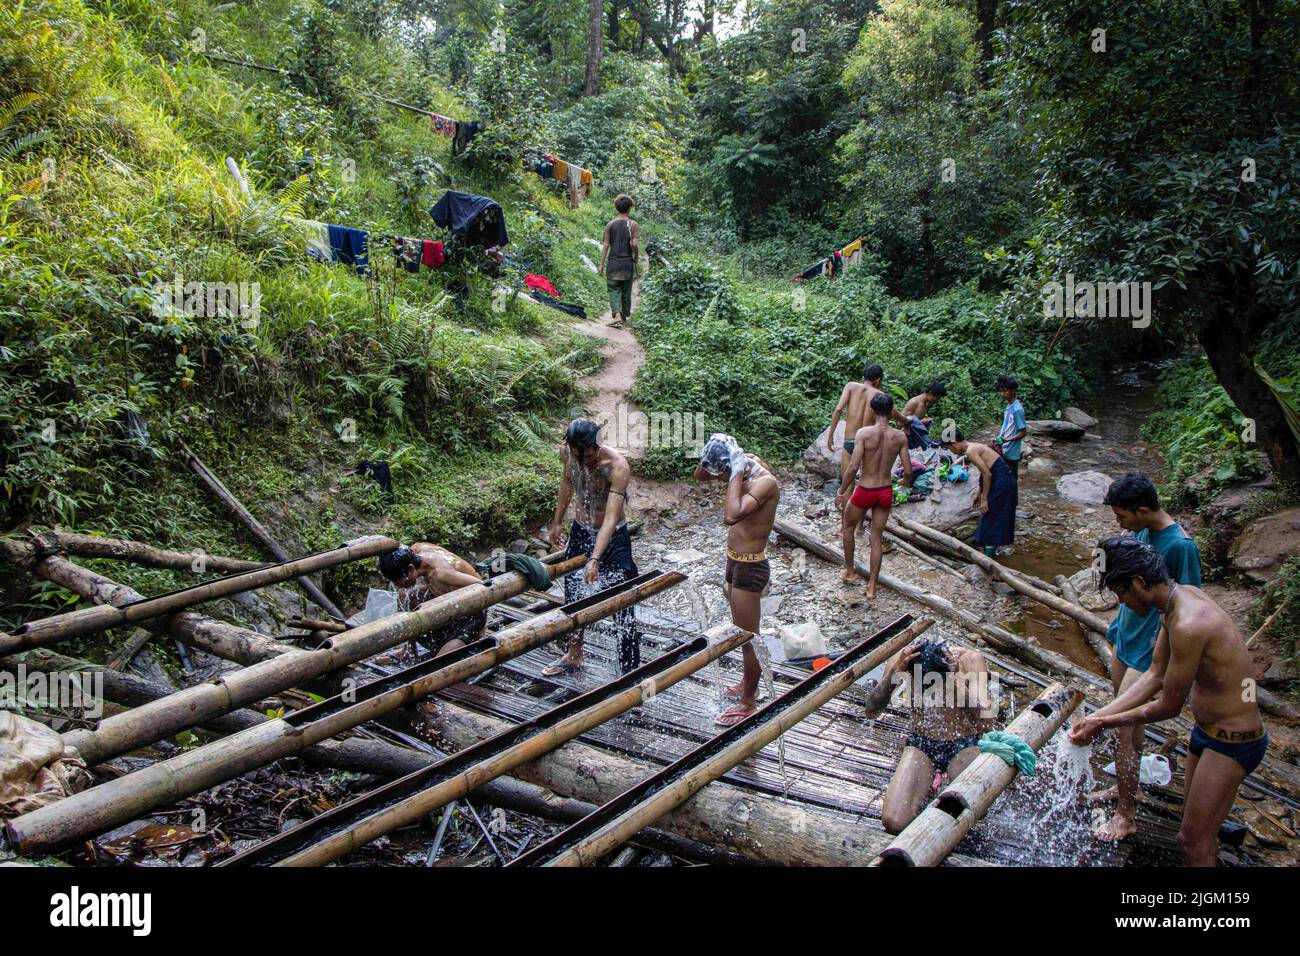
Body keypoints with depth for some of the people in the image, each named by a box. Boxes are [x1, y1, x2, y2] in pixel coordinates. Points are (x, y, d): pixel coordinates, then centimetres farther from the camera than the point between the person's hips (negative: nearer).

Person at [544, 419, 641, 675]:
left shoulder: (617, 466, -30)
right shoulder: (566, 452, -13)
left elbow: (611, 518, -34)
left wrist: (595, 559, -43)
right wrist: (557, 522, 16)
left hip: (612, 539, -6)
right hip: (580, 533, 6)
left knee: (622, 610, -2)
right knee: (573, 597, 20)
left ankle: (631, 671, 8)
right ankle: (573, 657, 40)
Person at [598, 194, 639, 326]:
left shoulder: (611, 224, 0)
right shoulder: (633, 224, -5)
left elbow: (606, 245, -2)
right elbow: (635, 244, -15)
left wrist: (601, 264, 1)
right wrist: (636, 257, 2)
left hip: (613, 262, 0)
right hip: (627, 262, 0)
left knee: (613, 290, 1)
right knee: (626, 291, 13)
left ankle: (617, 314, -18)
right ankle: (625, 315, 25)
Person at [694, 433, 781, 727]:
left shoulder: (765, 480, -27)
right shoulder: (746, 464, 0)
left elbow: (732, 516, -41)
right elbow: (700, 476, 11)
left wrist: (736, 474, -33)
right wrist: (712, 453, -8)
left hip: (750, 568, -10)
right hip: (736, 562, 10)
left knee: (747, 637, 5)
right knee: (742, 631, 25)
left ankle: (748, 703, 21)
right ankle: (748, 684, 43)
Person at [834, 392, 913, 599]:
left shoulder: (864, 433, -17)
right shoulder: (900, 437, -7)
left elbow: (853, 467, -22)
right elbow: (908, 471, -4)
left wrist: (841, 493, -10)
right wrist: (906, 481, 21)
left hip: (865, 491, -3)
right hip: (886, 492, 3)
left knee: (848, 526, 25)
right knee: (877, 538, 15)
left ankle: (850, 572, 35)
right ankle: (871, 587, 19)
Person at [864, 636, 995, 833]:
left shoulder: (969, 659, -16)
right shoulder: (902, 660, -13)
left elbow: (986, 723, -19)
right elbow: (871, 710, -16)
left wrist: (960, 684, -32)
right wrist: (894, 672, -30)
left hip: (964, 746, -1)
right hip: (921, 745, 1)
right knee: (894, 823, -18)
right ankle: (930, 786, 12)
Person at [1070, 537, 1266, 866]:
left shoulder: (1188, 624, -32)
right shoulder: (1181, 596, -2)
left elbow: (1169, 706, -20)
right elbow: (1154, 675, 5)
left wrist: (1105, 724, -10)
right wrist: (1098, 715, 0)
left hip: (1232, 742, -9)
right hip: (1207, 729, 9)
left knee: (1192, 840, 0)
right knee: (1198, 828, 23)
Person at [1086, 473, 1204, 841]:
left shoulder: (1180, 546, -24)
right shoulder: (1141, 531, 1)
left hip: (1148, 651, -8)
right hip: (1125, 638, 8)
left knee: (1123, 730, -4)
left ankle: (1126, 816, 10)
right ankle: (1125, 788, 39)